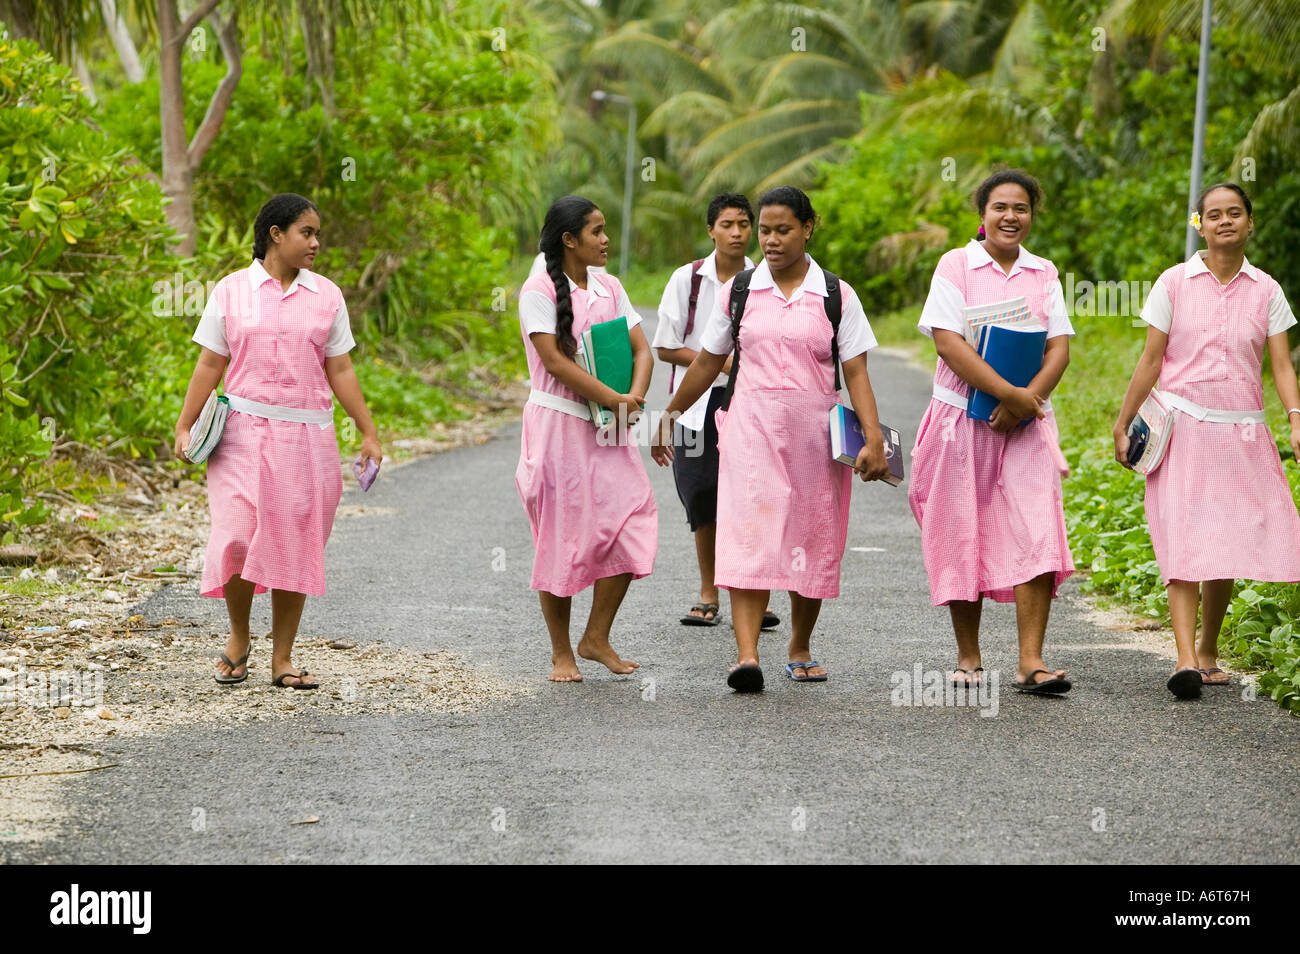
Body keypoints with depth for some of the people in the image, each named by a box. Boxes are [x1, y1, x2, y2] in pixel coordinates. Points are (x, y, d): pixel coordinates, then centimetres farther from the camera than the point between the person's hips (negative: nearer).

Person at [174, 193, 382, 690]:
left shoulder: (326, 295, 8)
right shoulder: (231, 291, 3)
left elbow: (340, 371, 9)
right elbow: (210, 365, 5)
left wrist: (369, 434, 5)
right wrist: (184, 428, -1)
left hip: (307, 436, 2)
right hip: (244, 430, -2)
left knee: (295, 546, 2)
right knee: (238, 537, -12)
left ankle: (281, 658, 10)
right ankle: (238, 637, 11)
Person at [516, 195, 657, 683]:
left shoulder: (608, 288, 11)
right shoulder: (539, 290, -8)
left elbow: (641, 350, 7)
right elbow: (554, 359, -16)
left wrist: (635, 396, -12)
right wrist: (614, 400, -17)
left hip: (608, 427, 6)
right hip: (558, 422, -6)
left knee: (631, 521, -6)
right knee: (561, 537, -1)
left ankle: (596, 637, 7)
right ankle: (561, 652, 10)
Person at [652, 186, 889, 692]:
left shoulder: (836, 296, 3)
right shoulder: (738, 290, 7)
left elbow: (856, 372, -1)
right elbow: (707, 362, 17)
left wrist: (874, 438, -11)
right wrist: (669, 417, 21)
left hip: (814, 432, 0)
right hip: (751, 427, 0)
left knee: (812, 541, 6)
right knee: (749, 535, -15)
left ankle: (800, 648, 25)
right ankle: (746, 655, -24)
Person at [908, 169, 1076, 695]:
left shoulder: (1043, 273, 11)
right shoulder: (956, 265, -1)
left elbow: (1059, 348, 4)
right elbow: (948, 342, -11)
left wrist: (1027, 400, -14)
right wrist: (1008, 392, -18)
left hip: (1026, 425, 2)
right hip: (962, 420, -2)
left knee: (1035, 537, -10)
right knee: (962, 537, 3)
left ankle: (1031, 662, -13)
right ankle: (968, 657, 15)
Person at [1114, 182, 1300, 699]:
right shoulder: (1175, 282, 2)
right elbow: (1151, 360, 4)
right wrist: (1122, 426, 4)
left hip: (1241, 432, 2)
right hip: (1184, 426, -2)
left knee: (1228, 546, 3)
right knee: (1184, 540, -14)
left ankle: (1208, 651, 19)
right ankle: (1186, 658, -22)